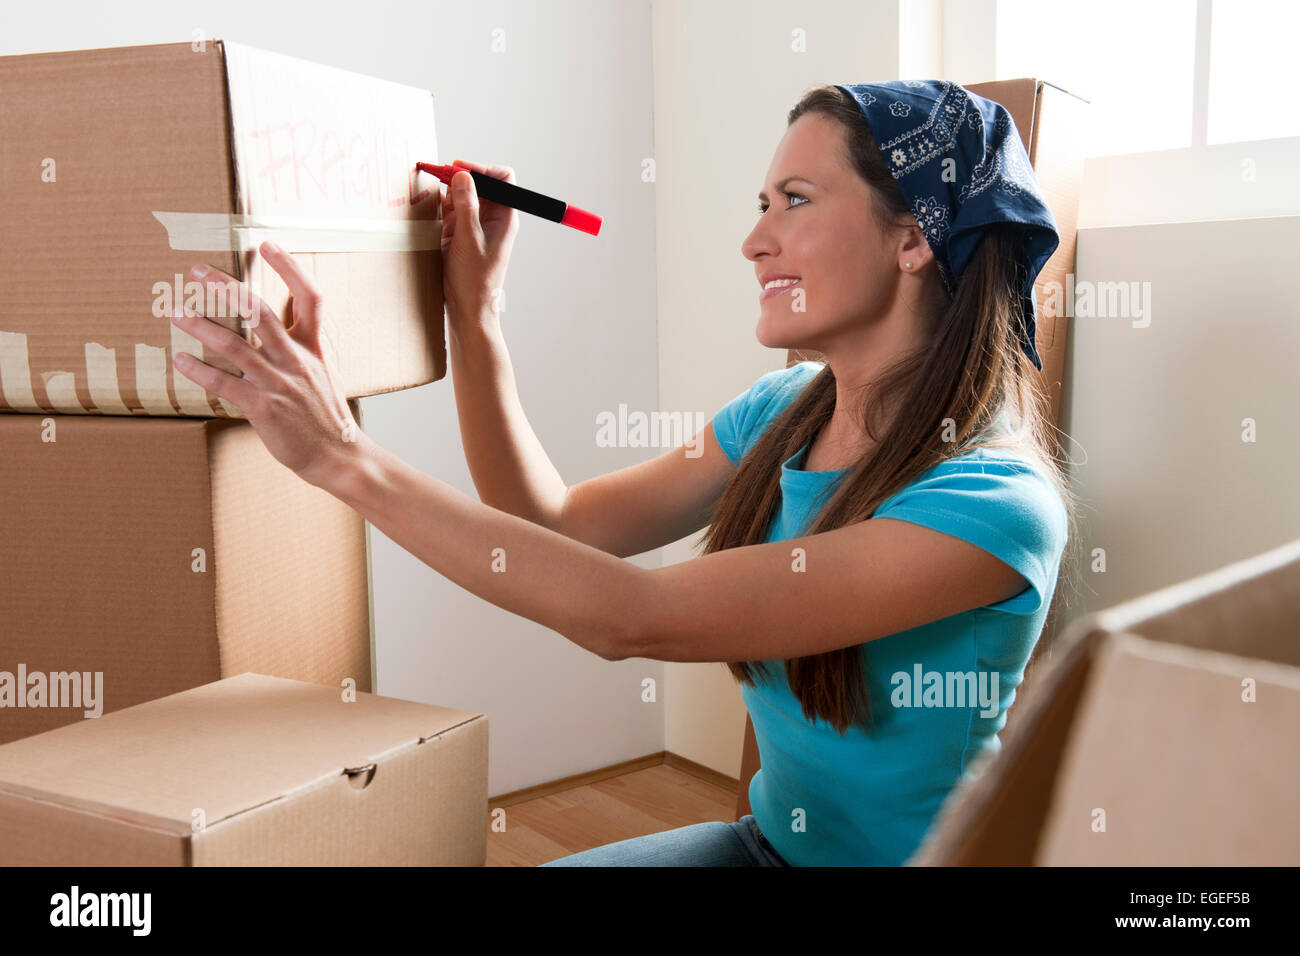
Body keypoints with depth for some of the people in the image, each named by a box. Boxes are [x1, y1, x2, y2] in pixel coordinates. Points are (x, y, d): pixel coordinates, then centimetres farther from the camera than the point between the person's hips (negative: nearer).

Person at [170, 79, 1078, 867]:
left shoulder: (1000, 503, -26)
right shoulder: (785, 413, -3)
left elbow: (630, 619, -31)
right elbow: (557, 525, 2)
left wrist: (347, 458, -29)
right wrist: (475, 313, -5)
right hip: (770, 839, 6)